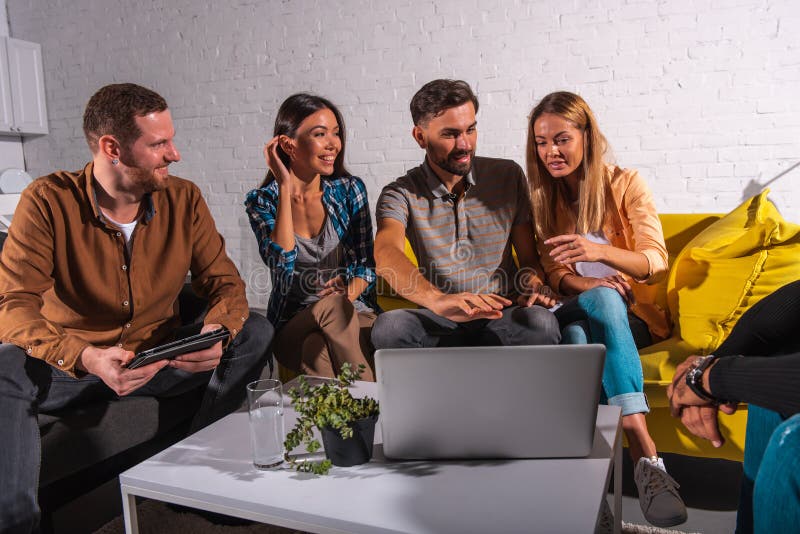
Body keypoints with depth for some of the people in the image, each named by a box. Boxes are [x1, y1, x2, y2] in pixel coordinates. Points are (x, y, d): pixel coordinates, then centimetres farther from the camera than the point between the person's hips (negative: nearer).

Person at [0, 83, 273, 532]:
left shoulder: (185, 199, -7)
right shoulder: (48, 201, -15)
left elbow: (225, 283, -7)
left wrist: (217, 332, -32)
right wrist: (86, 358, -41)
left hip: (161, 359, 3)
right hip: (71, 365, -2)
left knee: (255, 332, -16)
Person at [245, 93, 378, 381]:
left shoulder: (350, 189, 3)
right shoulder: (262, 201, -1)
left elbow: (366, 262, 4)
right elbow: (283, 264, -19)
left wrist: (350, 291, -18)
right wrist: (286, 188, -18)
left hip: (354, 314, 1)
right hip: (292, 325, 0)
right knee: (332, 305, -33)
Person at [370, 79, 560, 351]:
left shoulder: (508, 176, 8)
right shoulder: (401, 194, -1)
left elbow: (529, 257, 11)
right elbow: (387, 253, -23)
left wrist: (534, 286, -16)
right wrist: (437, 299, -44)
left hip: (503, 315, 1)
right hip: (439, 319, -1)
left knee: (540, 322, -33)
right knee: (387, 327, -32)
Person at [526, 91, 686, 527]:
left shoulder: (626, 184, 0)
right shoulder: (542, 196, 9)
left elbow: (656, 263, -11)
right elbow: (556, 272, 5)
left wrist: (601, 251, -33)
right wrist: (587, 287, -20)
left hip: (633, 315, -1)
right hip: (575, 313, 2)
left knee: (579, 328, -36)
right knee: (602, 298, -35)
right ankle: (645, 455, -44)